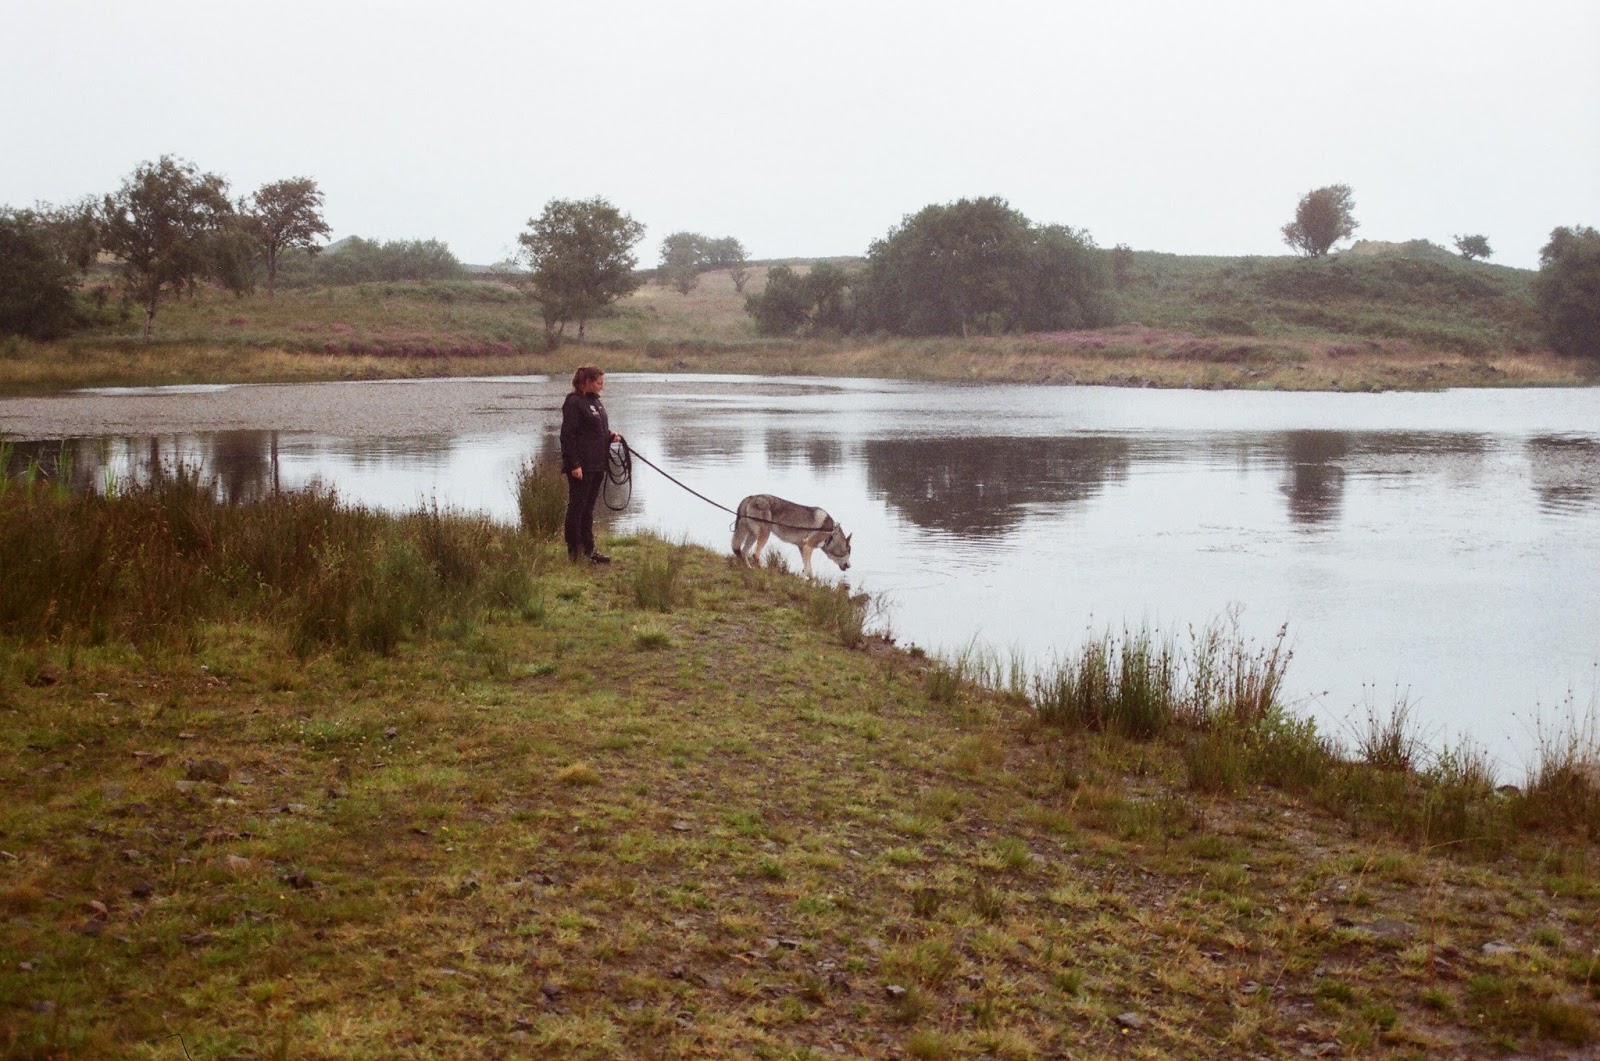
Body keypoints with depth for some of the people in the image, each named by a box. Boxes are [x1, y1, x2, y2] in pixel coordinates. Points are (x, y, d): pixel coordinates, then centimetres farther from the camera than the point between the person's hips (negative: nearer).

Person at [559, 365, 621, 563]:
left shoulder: (595, 401, 15)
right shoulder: (574, 402, -12)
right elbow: (567, 435, -16)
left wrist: (610, 435, 5)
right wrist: (574, 464, -20)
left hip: (597, 465, 9)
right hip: (581, 466, -9)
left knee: (588, 508, 13)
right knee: (577, 507, -1)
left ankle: (588, 550, 19)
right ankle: (574, 552, 4)